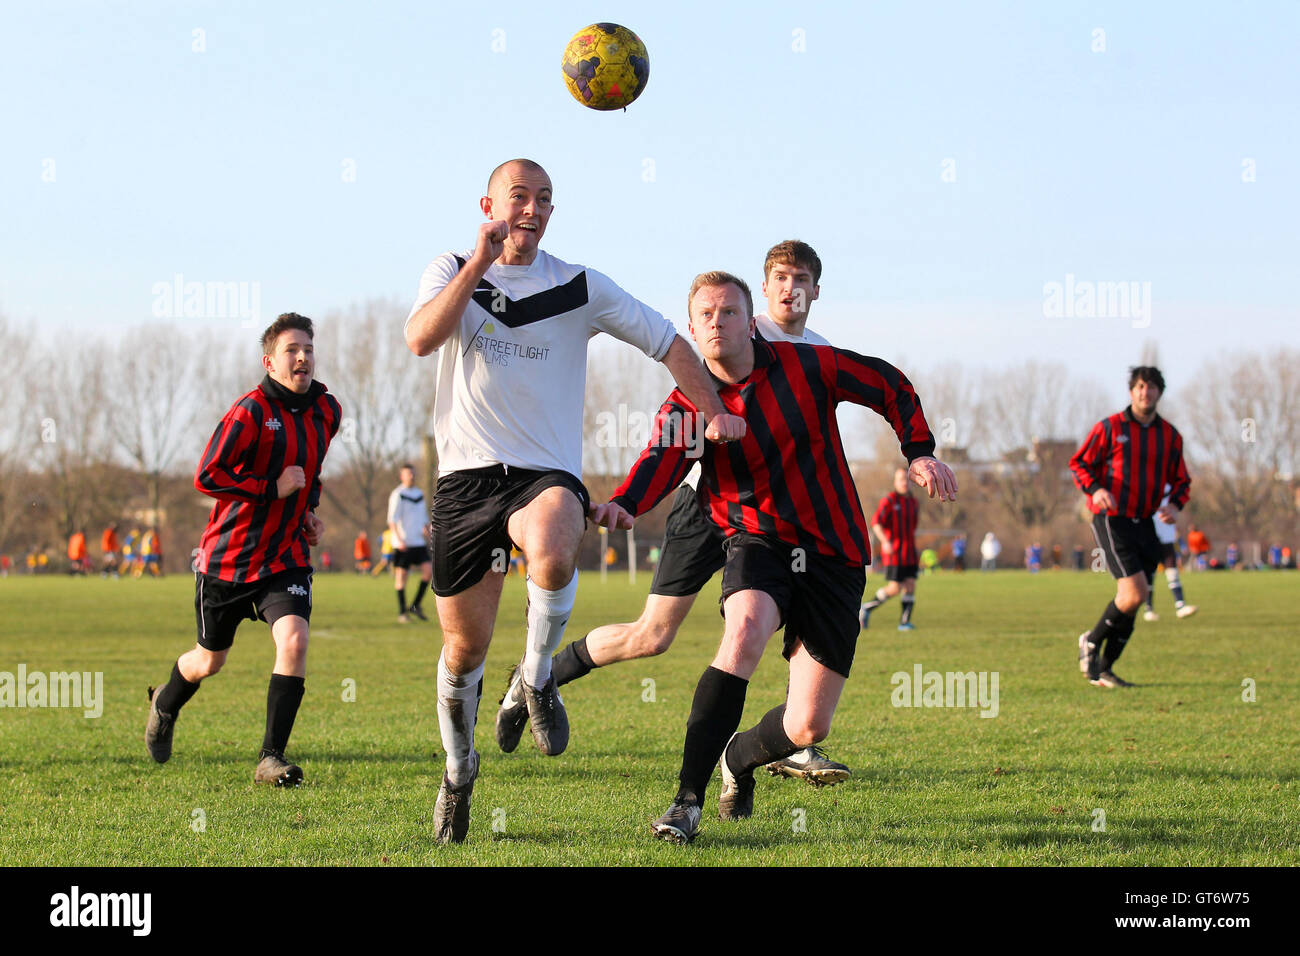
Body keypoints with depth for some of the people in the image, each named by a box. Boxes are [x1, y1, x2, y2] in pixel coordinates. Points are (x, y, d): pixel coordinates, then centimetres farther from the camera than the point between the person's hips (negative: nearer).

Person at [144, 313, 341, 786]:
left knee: (294, 641, -21)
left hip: (286, 556, 4)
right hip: (228, 556, -4)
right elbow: (206, 476, -22)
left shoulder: (326, 411, 4)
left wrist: (308, 508, 11)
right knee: (210, 660, 12)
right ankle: (165, 704, 48)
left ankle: (271, 758, -14)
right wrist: (273, 488, -22)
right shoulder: (250, 411, -18)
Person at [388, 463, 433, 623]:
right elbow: (392, 520, -11)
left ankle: (416, 606, 3)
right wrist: (399, 539, -20)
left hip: (418, 542, 6)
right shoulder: (397, 495, -5)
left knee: (429, 570, -8)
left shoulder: (419, 494, 15)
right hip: (402, 543, -6)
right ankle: (402, 613, 5)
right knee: (401, 575, -2)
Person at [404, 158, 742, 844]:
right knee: (464, 643, 5)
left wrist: (713, 412, 2)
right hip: (466, 475, 1)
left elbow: (666, 342, 13)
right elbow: (421, 338, -15)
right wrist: (482, 261, -19)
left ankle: (534, 680, -12)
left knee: (553, 548, -37)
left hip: (546, 472, -1)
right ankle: (458, 769, 30)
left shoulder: (580, 288, 7)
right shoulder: (453, 273, 6)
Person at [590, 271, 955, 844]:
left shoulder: (806, 366, -4)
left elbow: (890, 386, 10)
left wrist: (920, 452, -1)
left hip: (833, 554, 1)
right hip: (757, 542, -1)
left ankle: (739, 758, 33)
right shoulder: (687, 404, -4)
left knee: (808, 727, -5)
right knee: (745, 630, -37)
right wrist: (623, 505, -45)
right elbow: (662, 460, -24)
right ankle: (688, 801, -34)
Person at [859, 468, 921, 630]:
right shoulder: (889, 500, -9)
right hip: (893, 552, -6)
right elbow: (876, 522, -20)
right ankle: (866, 608, 8)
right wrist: (885, 542, -33)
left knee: (910, 585, -4)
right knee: (894, 588, -10)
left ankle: (904, 622, 0)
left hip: (909, 554, 6)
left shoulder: (913, 502, 13)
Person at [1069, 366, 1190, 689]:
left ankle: (1103, 670, 15)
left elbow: (1181, 480, 17)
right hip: (1112, 520, -5)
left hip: (1144, 525, 6)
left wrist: (1175, 504, -4)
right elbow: (1078, 463, 1)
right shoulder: (1109, 428, -3)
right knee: (1135, 594, -17)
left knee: (1131, 601, 4)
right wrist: (1095, 489, -18)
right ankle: (1092, 641, 7)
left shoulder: (1170, 436, 9)